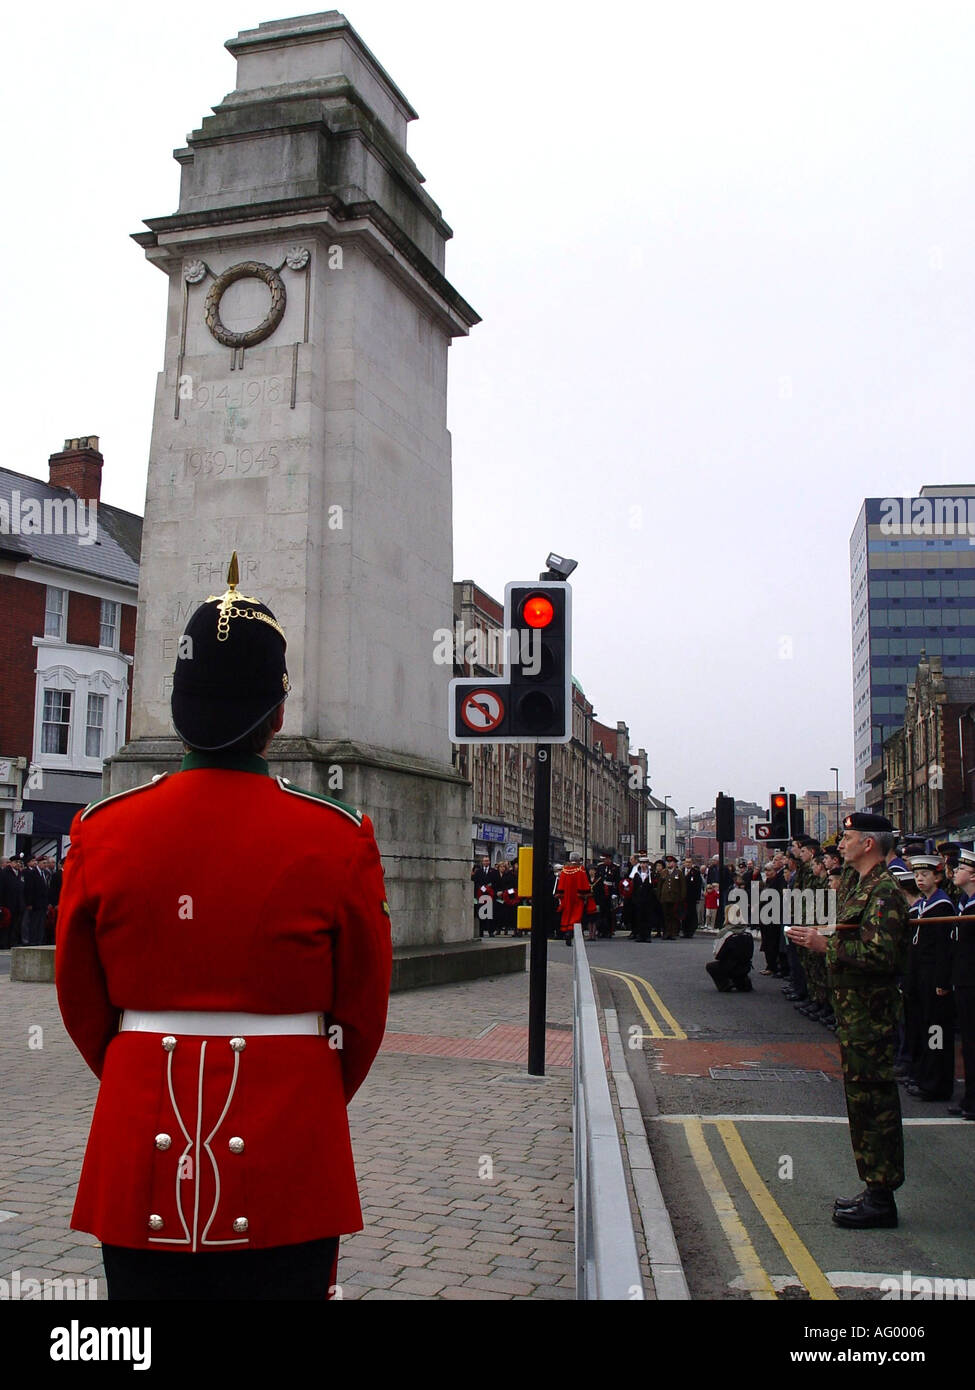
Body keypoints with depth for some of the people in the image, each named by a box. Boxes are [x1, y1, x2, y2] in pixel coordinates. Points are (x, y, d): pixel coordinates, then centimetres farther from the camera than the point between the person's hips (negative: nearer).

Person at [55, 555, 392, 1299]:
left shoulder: (102, 829, -3)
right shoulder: (339, 837, -8)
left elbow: (82, 1001, 7)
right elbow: (364, 1007, 1)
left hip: (143, 1153, 2)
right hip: (285, 1168, -2)